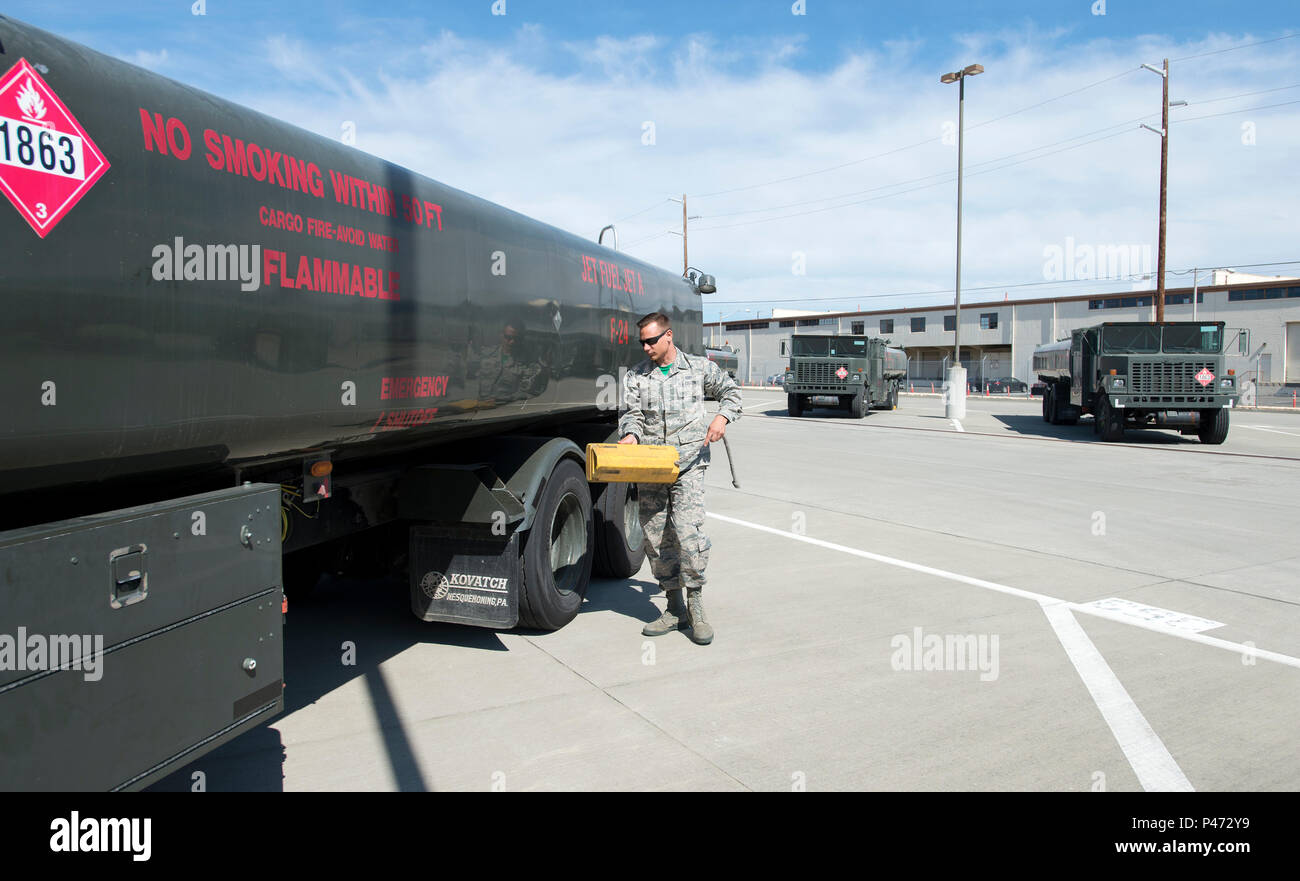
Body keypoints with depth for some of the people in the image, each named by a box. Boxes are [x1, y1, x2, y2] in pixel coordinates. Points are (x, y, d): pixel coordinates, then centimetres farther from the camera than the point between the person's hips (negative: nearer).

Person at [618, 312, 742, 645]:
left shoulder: (699, 367, 6)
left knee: (688, 531, -17)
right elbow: (631, 413, 5)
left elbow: (731, 391, 18)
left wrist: (722, 417, 0)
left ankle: (695, 605, -1)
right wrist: (631, 434, -16)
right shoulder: (635, 376, 10)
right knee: (655, 538, 5)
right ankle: (674, 609, 18)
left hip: (688, 462, -3)